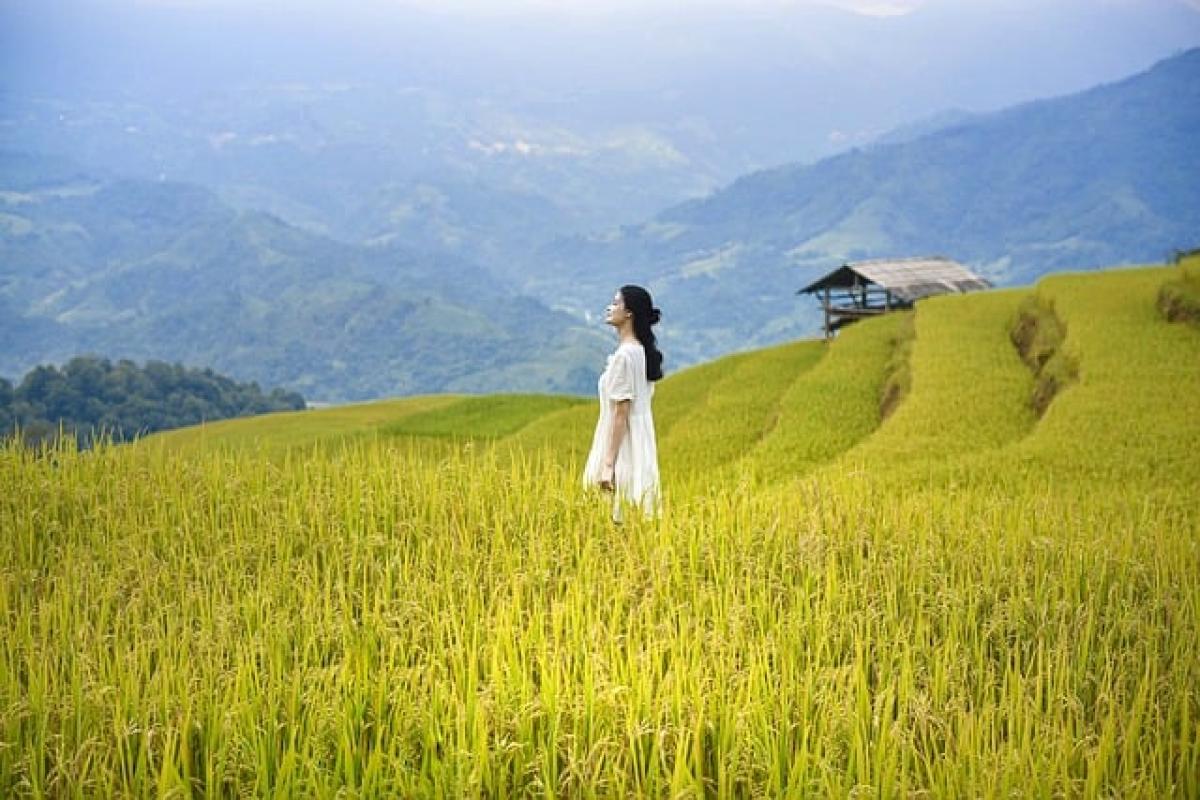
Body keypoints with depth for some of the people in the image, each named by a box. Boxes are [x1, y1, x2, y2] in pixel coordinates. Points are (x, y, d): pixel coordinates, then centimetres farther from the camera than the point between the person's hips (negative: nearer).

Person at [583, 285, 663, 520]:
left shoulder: (624, 355, -16)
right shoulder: (642, 352, 12)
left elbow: (621, 413, -19)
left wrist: (608, 464, -19)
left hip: (623, 446, -9)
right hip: (641, 445, 9)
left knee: (622, 518, -6)